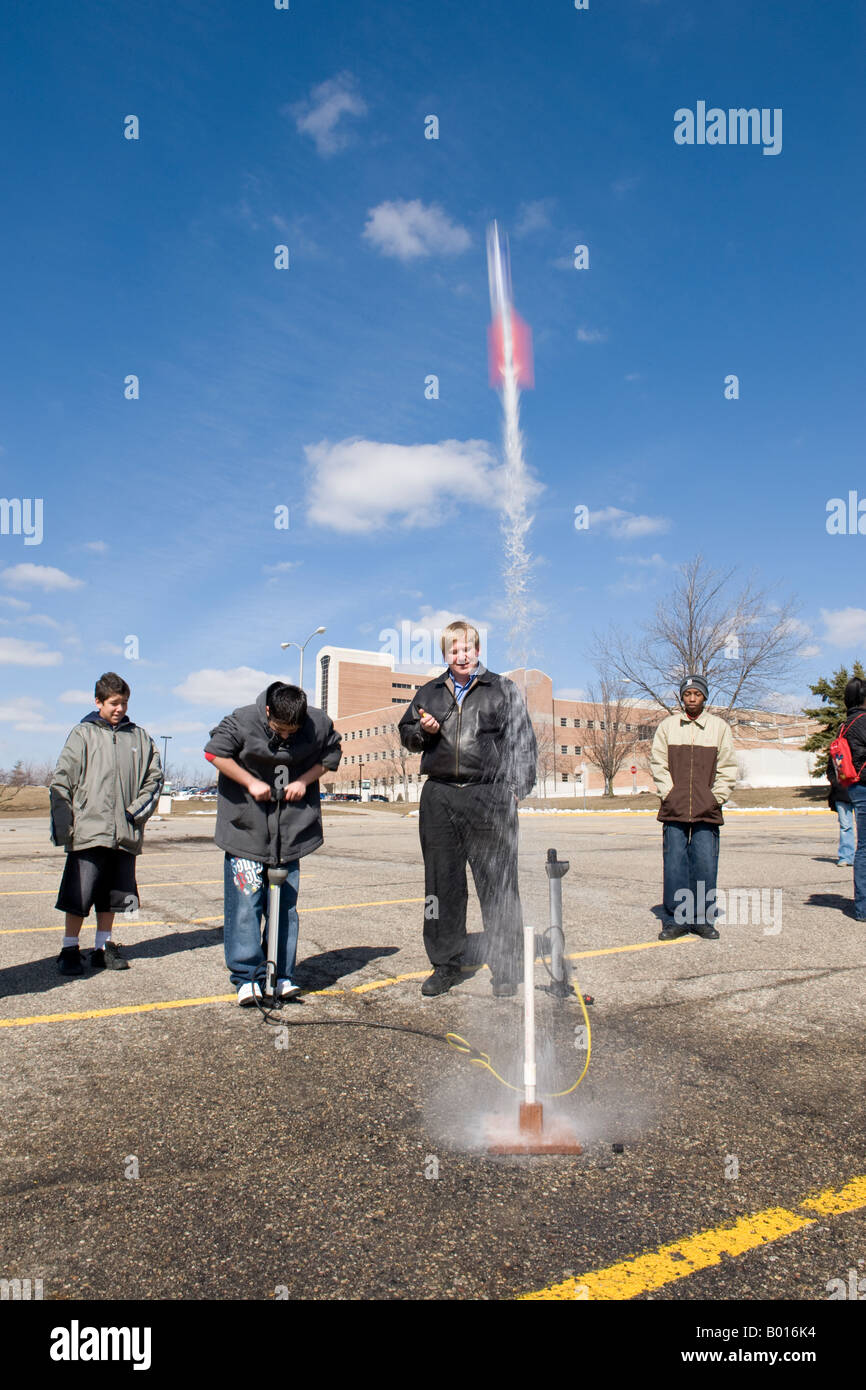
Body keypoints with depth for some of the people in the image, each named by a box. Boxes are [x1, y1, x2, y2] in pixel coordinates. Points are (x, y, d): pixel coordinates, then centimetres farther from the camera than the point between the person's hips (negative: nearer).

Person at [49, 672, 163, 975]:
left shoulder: (139, 736, 10)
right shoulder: (83, 734, 3)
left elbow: (154, 776, 12)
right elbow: (61, 782, 0)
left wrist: (138, 810, -2)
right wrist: (63, 828, -7)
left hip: (126, 834, 3)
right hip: (88, 833, -3)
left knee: (112, 896, 12)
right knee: (79, 895, -1)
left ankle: (104, 947, 23)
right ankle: (69, 950, 12)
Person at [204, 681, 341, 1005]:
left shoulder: (320, 724, -6)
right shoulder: (242, 722, -14)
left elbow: (332, 756, 10)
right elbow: (215, 752, -7)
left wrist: (304, 780, -5)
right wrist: (251, 782, -12)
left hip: (292, 831, 3)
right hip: (246, 829, -2)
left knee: (285, 906, 7)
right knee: (245, 905, -6)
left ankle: (283, 976, 17)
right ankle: (247, 977, 4)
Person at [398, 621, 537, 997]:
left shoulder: (502, 690, 8)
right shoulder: (429, 693, 17)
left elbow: (521, 741, 4)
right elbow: (406, 734, 25)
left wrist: (516, 789, -5)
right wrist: (423, 730, 1)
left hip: (489, 796, -3)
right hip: (439, 797, 3)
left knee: (497, 884, -1)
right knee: (442, 884, 8)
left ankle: (505, 967, 10)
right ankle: (445, 964, 20)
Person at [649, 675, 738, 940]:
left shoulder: (719, 727, 8)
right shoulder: (667, 725, 8)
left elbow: (728, 767, 8)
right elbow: (657, 763, 7)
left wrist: (716, 798, -1)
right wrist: (668, 793, -3)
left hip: (707, 810, 0)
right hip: (674, 809, 0)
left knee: (705, 866, 0)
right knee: (674, 865, 0)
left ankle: (703, 920, 12)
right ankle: (675, 920, 8)